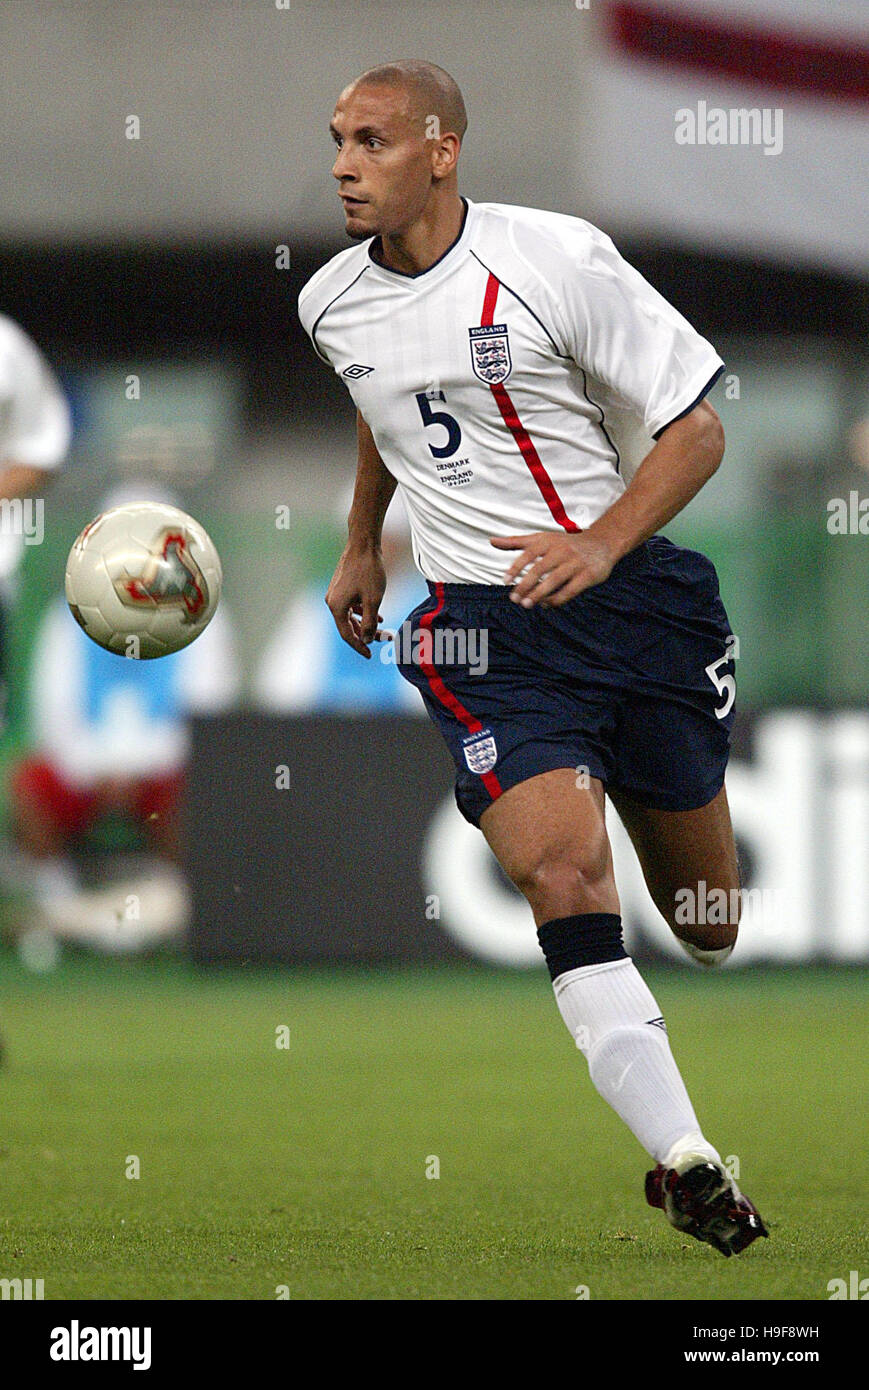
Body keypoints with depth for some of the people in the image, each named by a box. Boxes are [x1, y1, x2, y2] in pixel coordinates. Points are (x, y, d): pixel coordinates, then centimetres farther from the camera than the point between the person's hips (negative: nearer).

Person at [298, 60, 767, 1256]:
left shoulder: (558, 260, -9)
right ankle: (684, 1162, -28)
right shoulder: (334, 305, 6)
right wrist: (361, 547, 36)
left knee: (710, 919, 8)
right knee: (565, 876, -23)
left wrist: (601, 543, -18)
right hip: (483, 626, 1)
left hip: (631, 591, -1)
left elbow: (695, 428, -6)